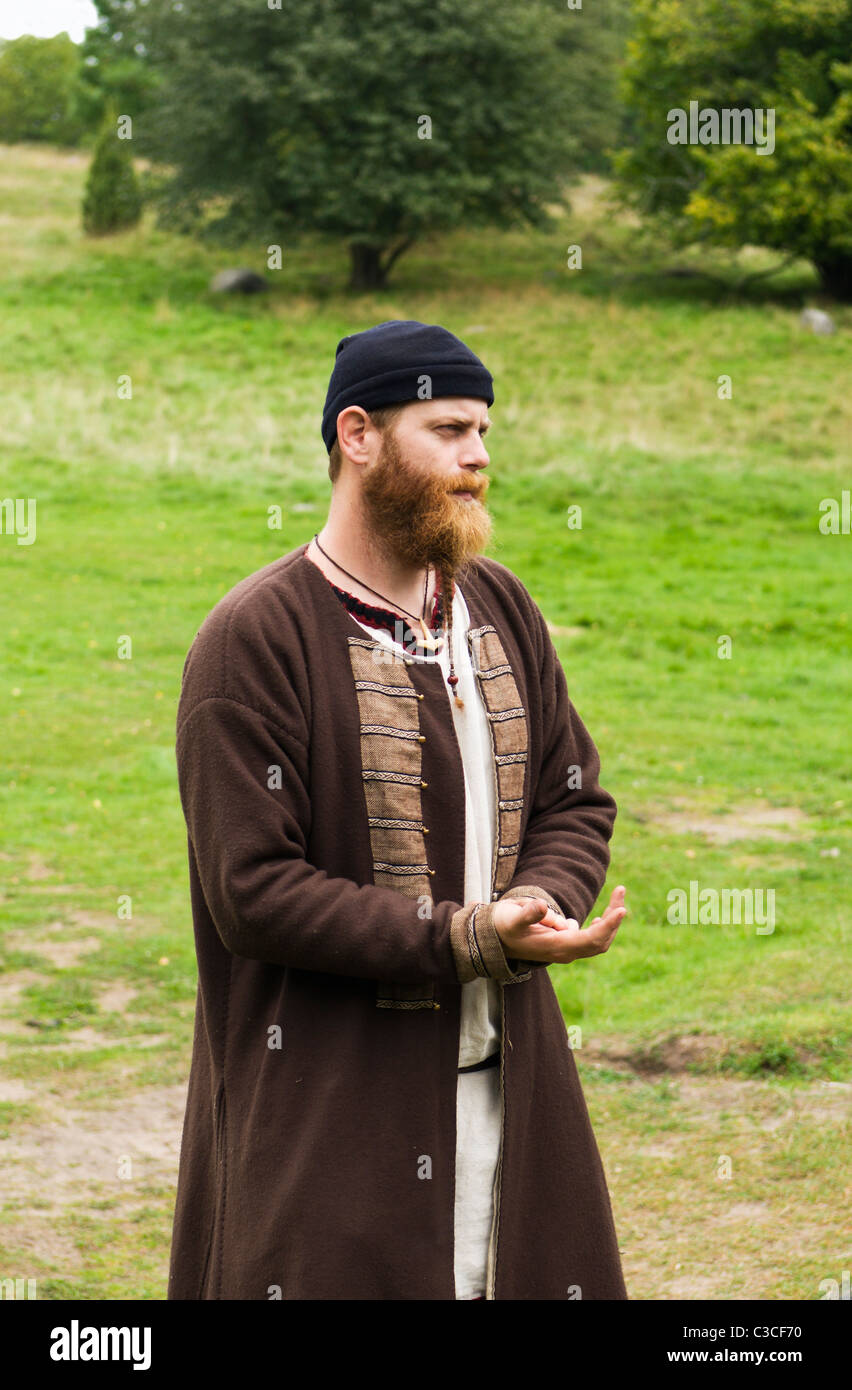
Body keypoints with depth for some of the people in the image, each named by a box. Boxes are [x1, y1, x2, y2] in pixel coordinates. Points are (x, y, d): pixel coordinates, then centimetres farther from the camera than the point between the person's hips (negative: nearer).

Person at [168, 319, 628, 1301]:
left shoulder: (500, 609, 11)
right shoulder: (254, 638, -10)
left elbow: (576, 800, 14)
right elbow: (253, 892, -16)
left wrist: (539, 906, -9)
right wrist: (463, 941, -22)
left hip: (506, 1074, 6)